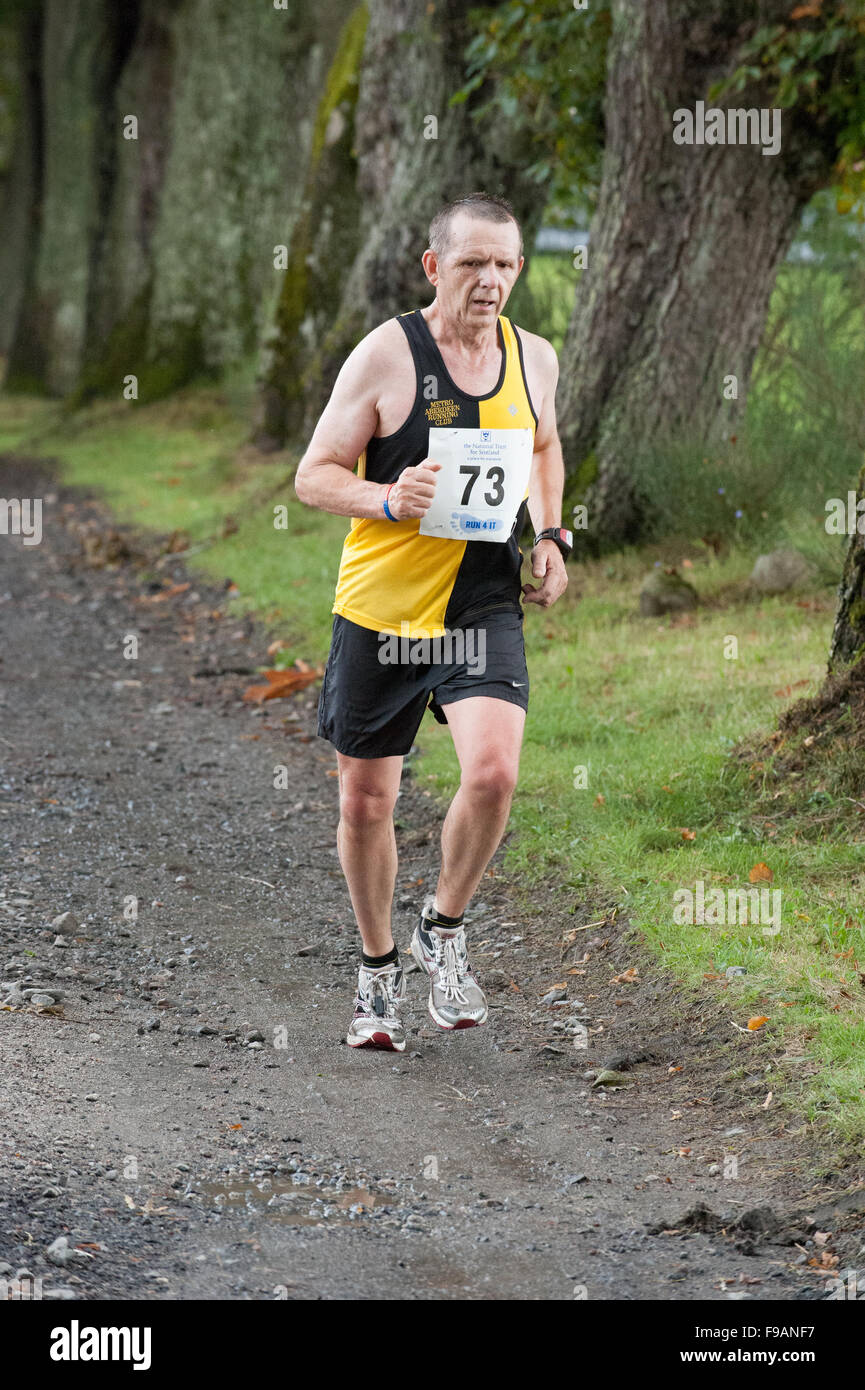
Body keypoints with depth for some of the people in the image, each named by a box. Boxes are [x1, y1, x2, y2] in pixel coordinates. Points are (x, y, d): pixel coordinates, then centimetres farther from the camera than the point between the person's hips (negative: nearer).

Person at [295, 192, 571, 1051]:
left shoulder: (534, 359, 4)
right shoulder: (387, 354, -9)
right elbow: (314, 476, -6)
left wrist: (549, 536, 9)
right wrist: (389, 501, -25)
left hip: (484, 608, 2)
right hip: (379, 607, -2)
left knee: (492, 771, -21)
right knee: (365, 801, 6)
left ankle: (443, 931, 5)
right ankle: (378, 966, 30)